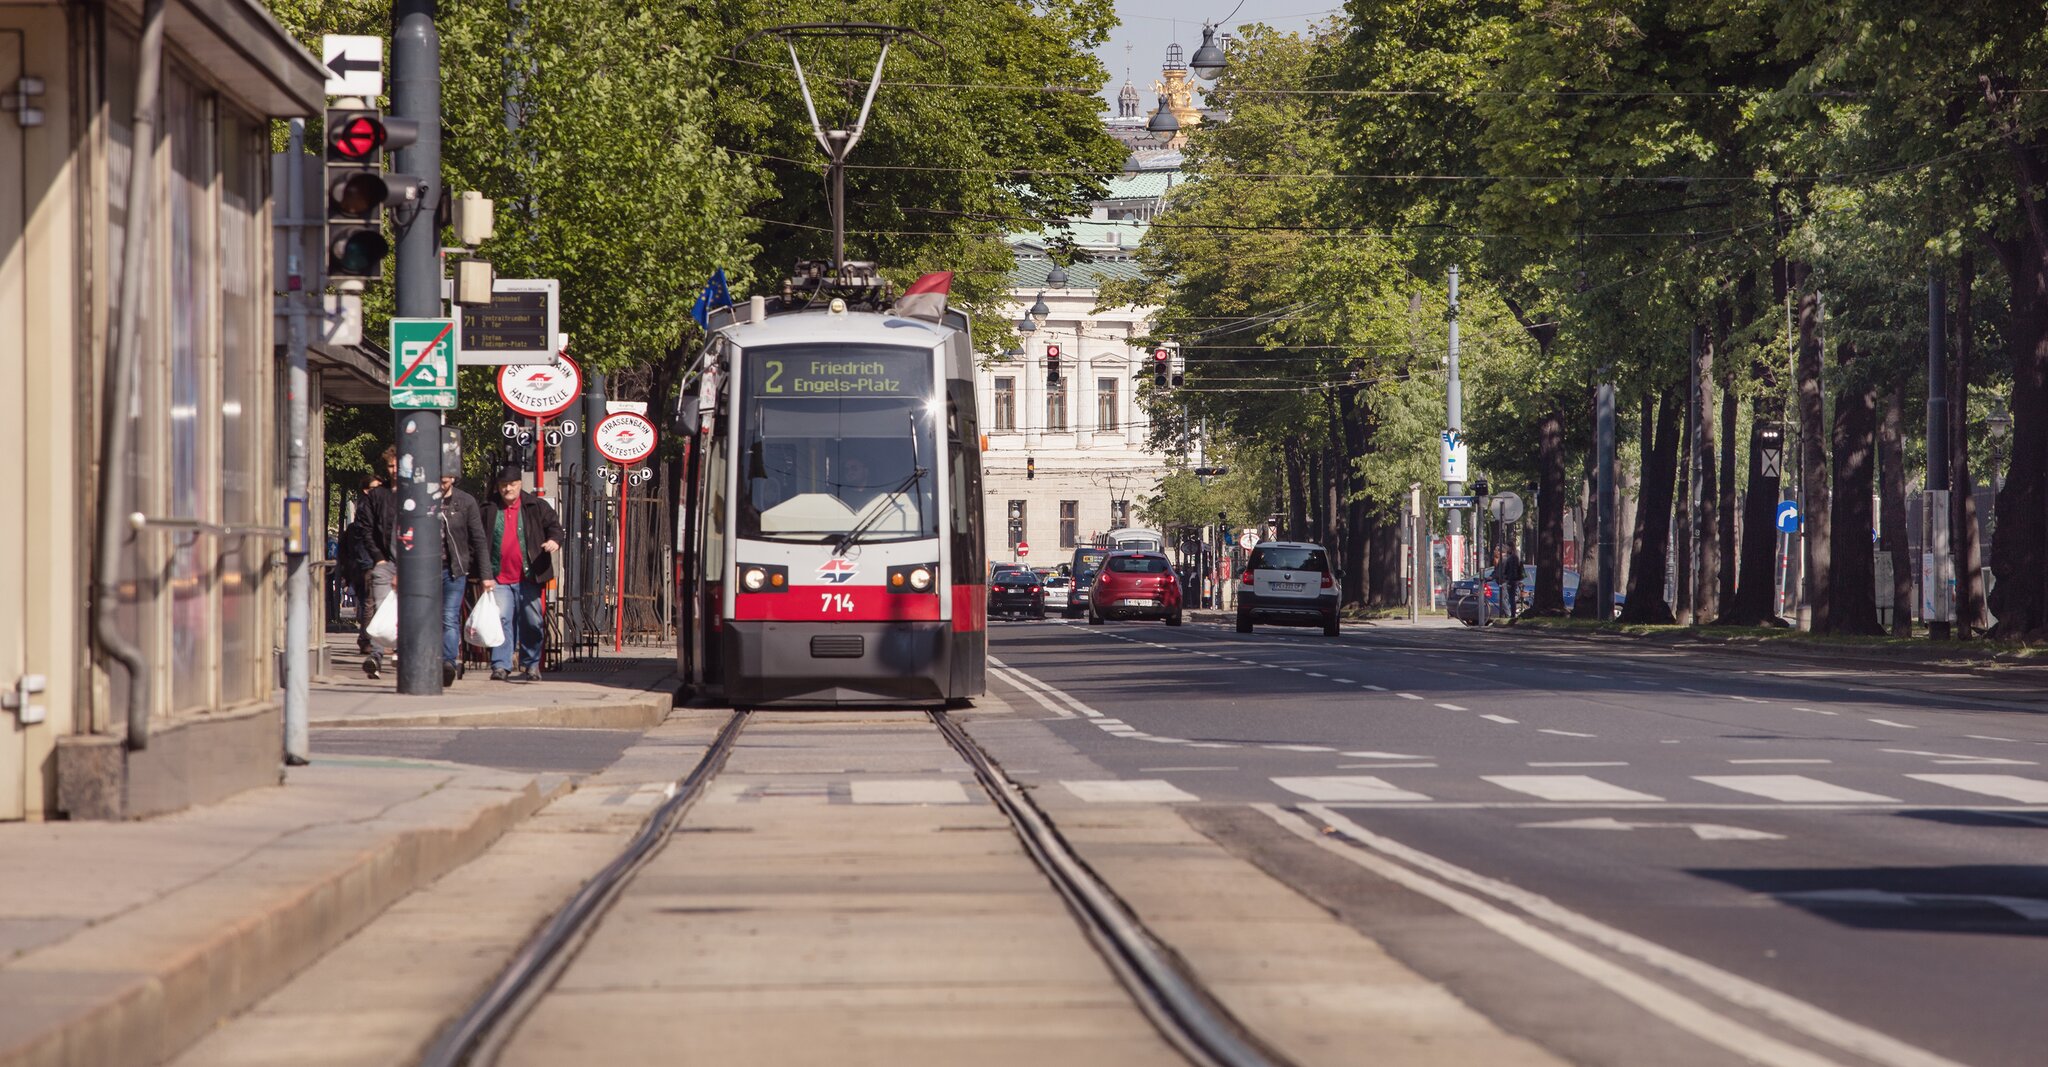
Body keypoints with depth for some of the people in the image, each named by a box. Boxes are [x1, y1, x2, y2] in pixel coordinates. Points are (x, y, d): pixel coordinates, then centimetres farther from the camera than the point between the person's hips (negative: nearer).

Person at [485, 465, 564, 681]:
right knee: (501, 620, -8)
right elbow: (480, 541, 13)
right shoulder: (490, 509, 8)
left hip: (528, 577, 0)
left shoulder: (537, 507, 5)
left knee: (531, 623, 5)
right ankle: (501, 665, -8)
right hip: (500, 578, 0)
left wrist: (555, 539, -20)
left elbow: (554, 525, 4)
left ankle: (532, 664, 18)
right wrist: (484, 572, 6)